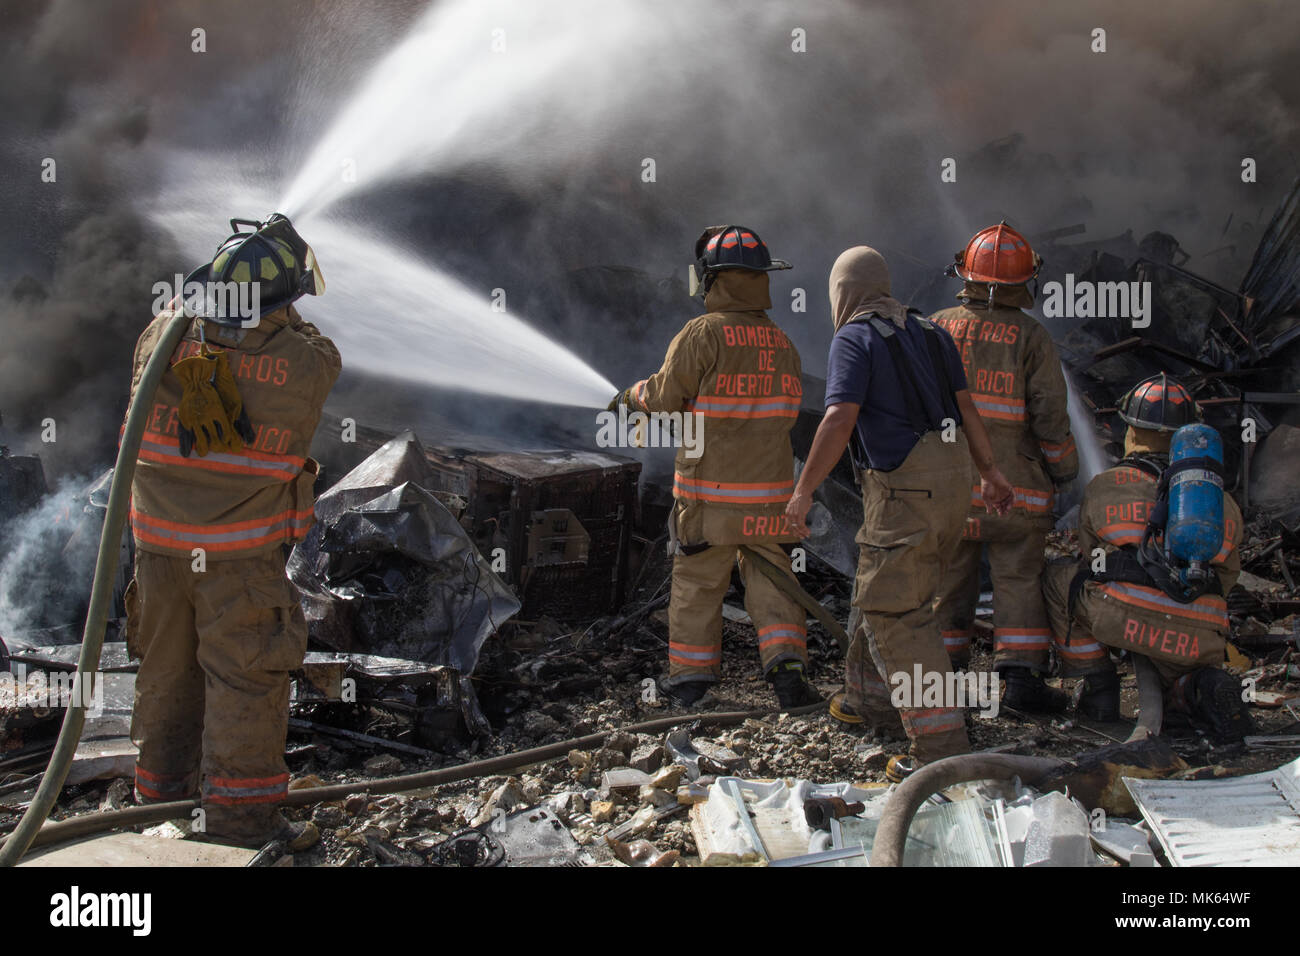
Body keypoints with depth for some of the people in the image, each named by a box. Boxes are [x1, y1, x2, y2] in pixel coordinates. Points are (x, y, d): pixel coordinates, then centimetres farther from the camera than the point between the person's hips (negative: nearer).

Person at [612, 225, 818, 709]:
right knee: (769, 578, 9)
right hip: (770, 492, 4)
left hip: (710, 492, -4)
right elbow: (787, 407, 13)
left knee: (697, 580, 8)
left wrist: (633, 394, 11)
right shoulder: (781, 342, 5)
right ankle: (786, 666, -4)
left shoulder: (703, 333, -14)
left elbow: (665, 397, -10)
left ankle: (691, 674, 16)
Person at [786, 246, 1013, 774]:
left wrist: (803, 491, -15)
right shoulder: (930, 333, 16)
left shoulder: (854, 339, -8)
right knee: (888, 589, 23)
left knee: (896, 614, -7)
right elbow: (965, 407, 17)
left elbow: (839, 420, -18)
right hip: (951, 478, 9)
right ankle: (869, 697, 38)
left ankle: (941, 744, -12)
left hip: (903, 488, -9)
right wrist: (989, 471, 24)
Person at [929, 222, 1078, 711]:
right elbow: (1051, 414, -8)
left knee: (948, 580, 9)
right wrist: (1064, 469, 6)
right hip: (1013, 485, -2)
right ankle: (1020, 677, -4)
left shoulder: (936, 327, 3)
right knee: (1020, 580, 1)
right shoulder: (1031, 336, -5)